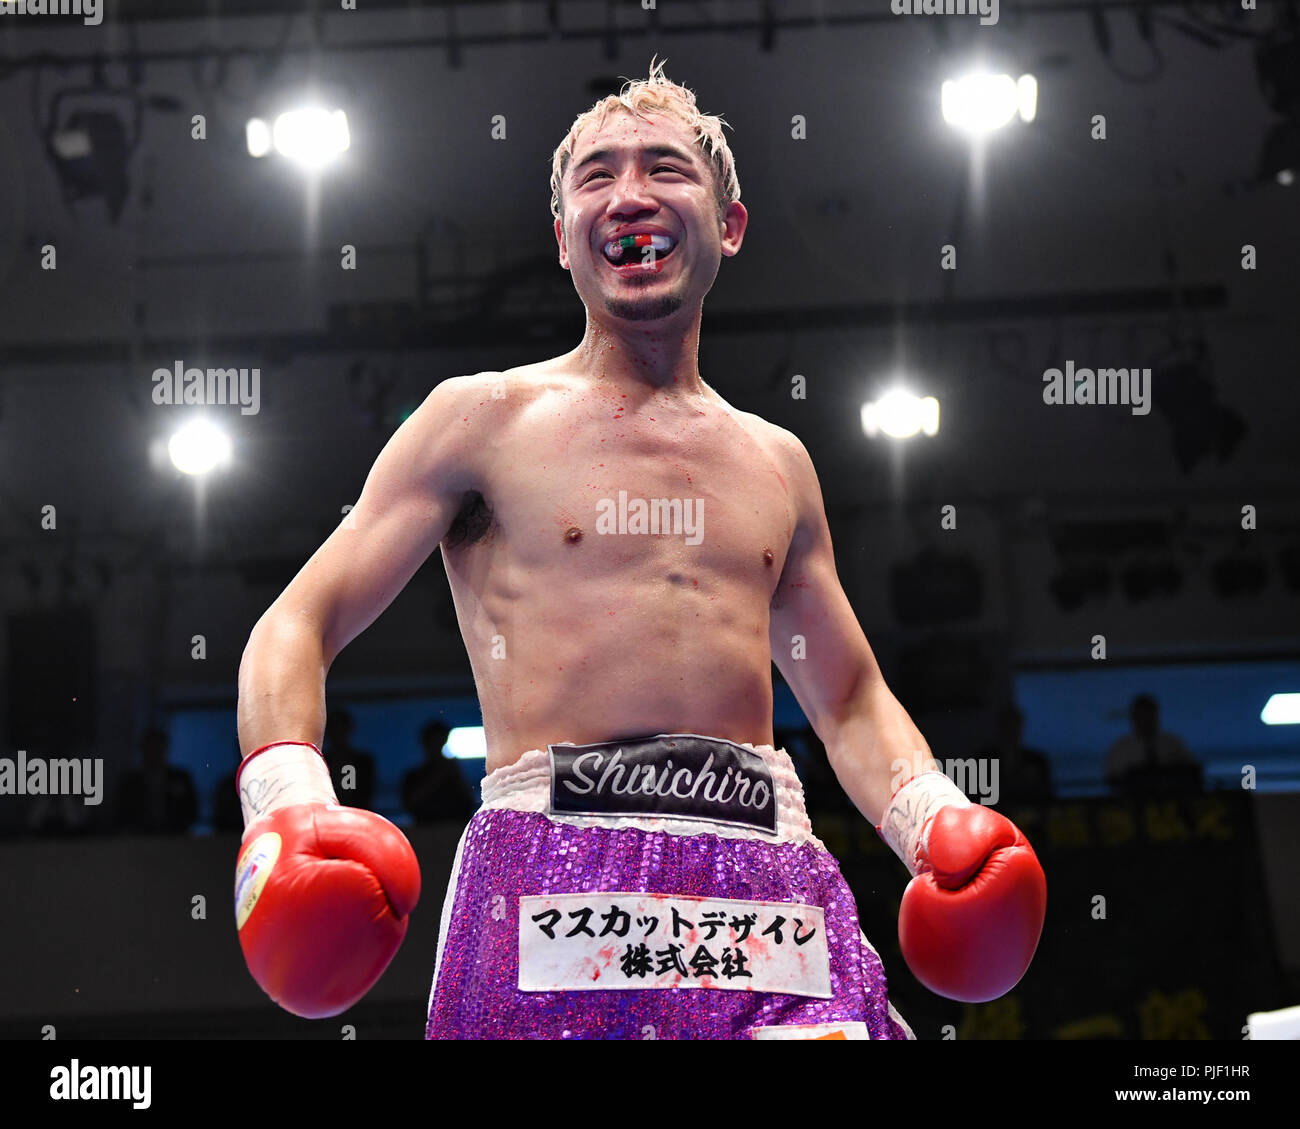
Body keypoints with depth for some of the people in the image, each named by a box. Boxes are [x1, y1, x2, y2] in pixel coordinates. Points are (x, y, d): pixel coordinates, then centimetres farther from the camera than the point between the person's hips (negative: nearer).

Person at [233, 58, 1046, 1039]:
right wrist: (290, 797, -14)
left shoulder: (778, 464, 21)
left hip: (769, 870, 3)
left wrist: (930, 818, 7)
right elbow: (299, 627, 6)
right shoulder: (484, 420, 9)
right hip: (552, 872, -3)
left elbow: (850, 702, 28)